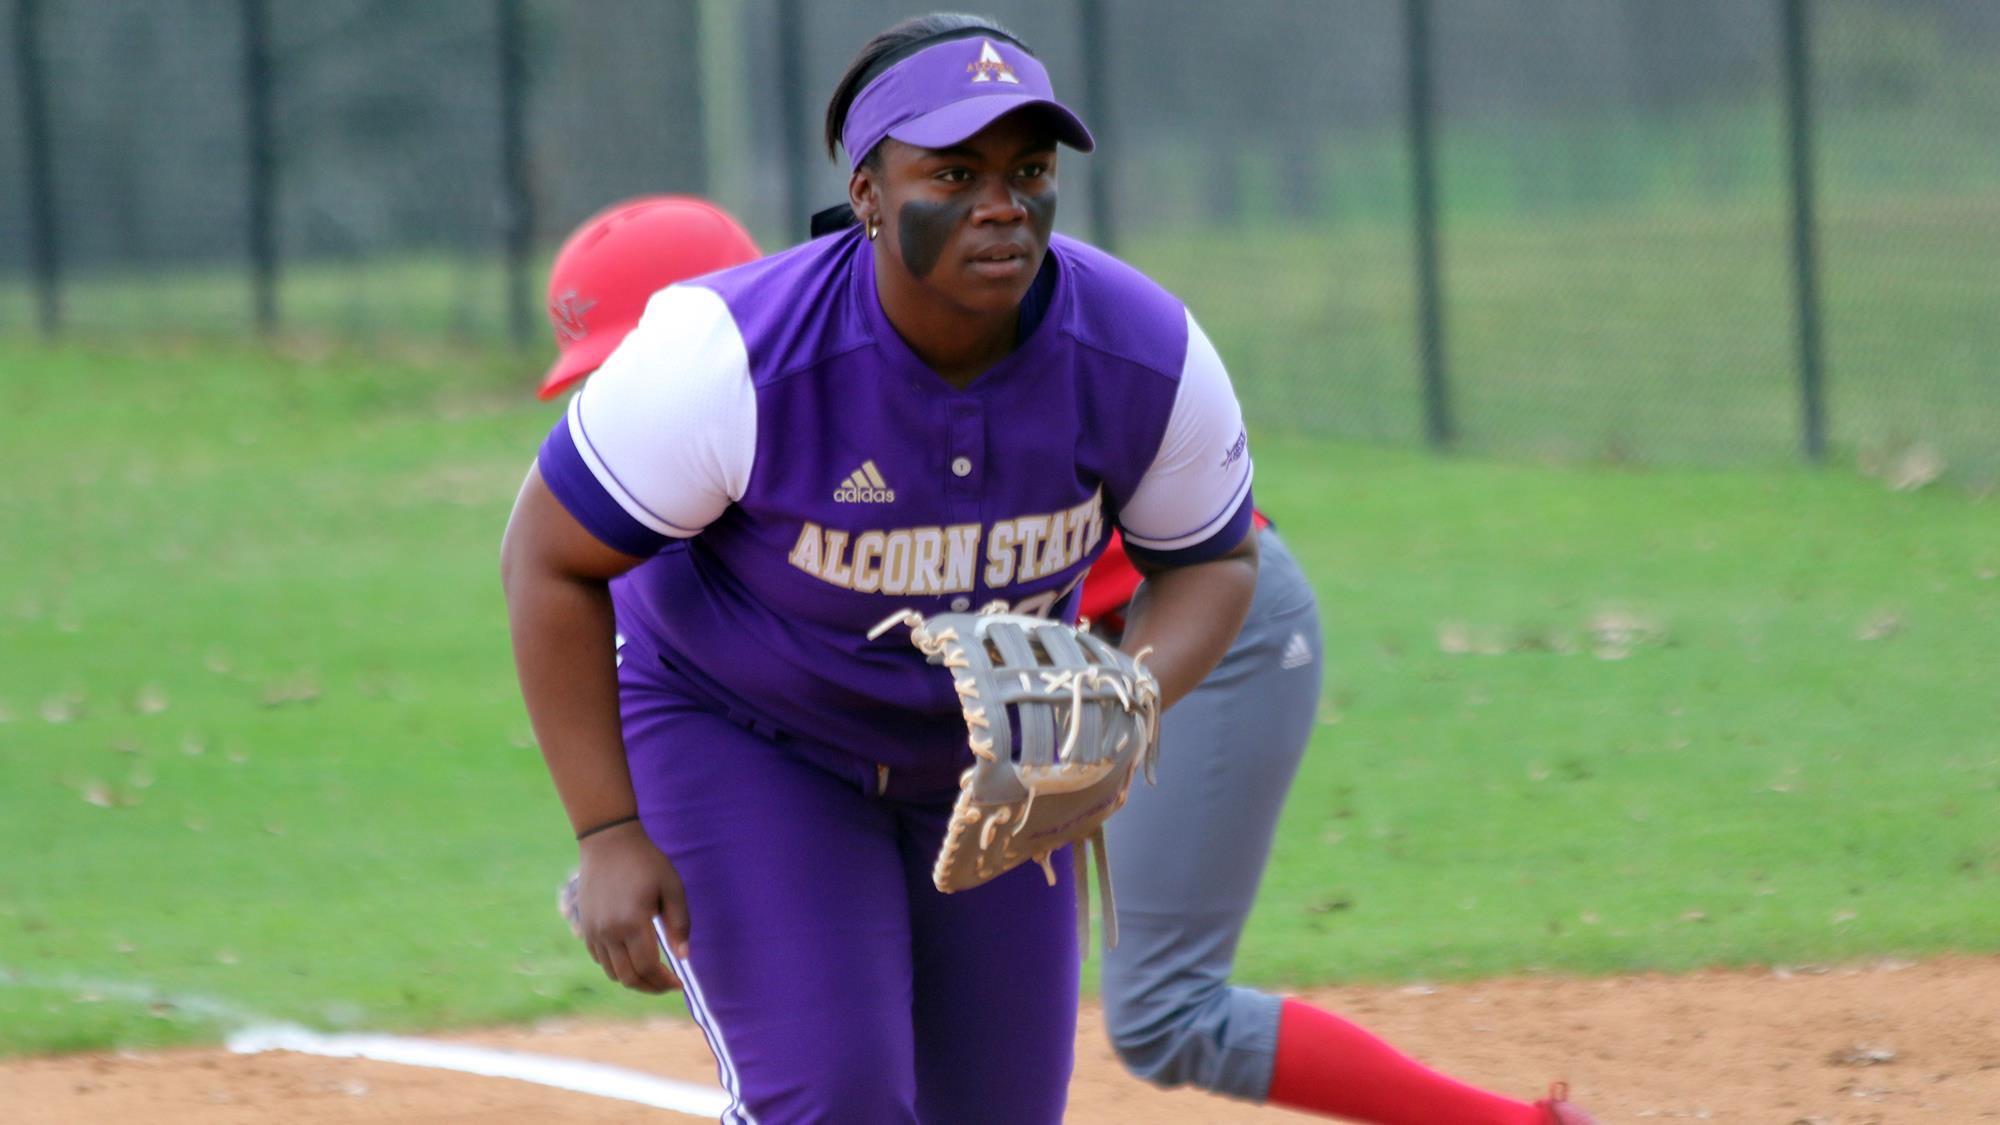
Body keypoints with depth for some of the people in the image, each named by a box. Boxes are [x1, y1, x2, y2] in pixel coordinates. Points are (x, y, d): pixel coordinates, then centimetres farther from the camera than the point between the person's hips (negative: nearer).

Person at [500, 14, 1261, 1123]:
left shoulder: (1145, 356, -21)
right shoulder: (739, 361, -32)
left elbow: (1214, 561, -3)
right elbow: (549, 558, -20)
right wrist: (608, 836, -22)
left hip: (985, 761, 4)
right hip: (739, 737, -4)